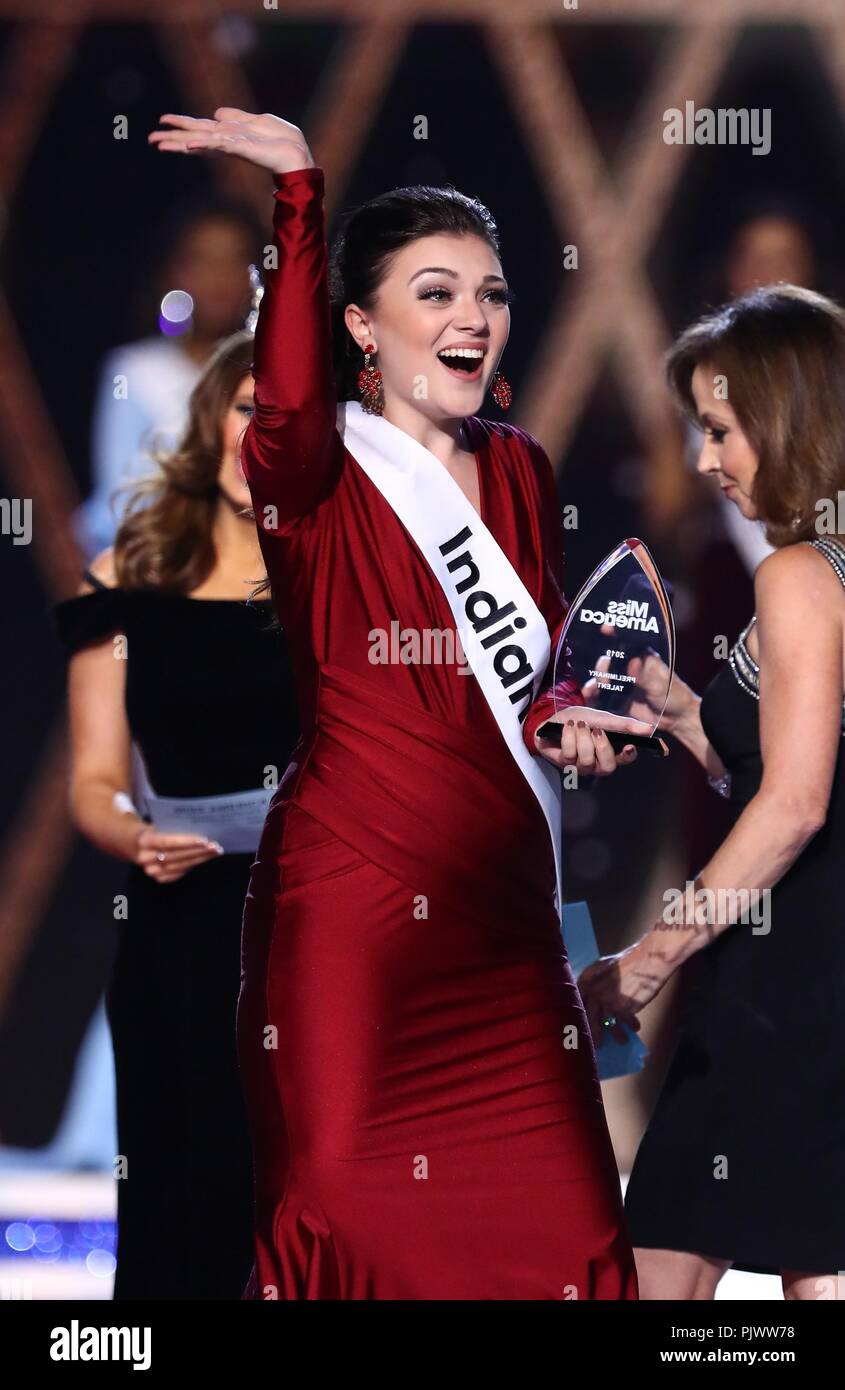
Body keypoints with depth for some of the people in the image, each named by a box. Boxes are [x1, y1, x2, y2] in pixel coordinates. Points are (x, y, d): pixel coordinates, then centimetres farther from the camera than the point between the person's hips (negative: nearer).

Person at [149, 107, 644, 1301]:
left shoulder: (520, 472, 14)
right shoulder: (320, 480, -6)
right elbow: (290, 407, -30)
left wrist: (567, 720, -1)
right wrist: (298, 196, -32)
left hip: (506, 910, 6)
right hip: (356, 901, -6)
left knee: (551, 1223, 3)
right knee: (360, 1224, -2)